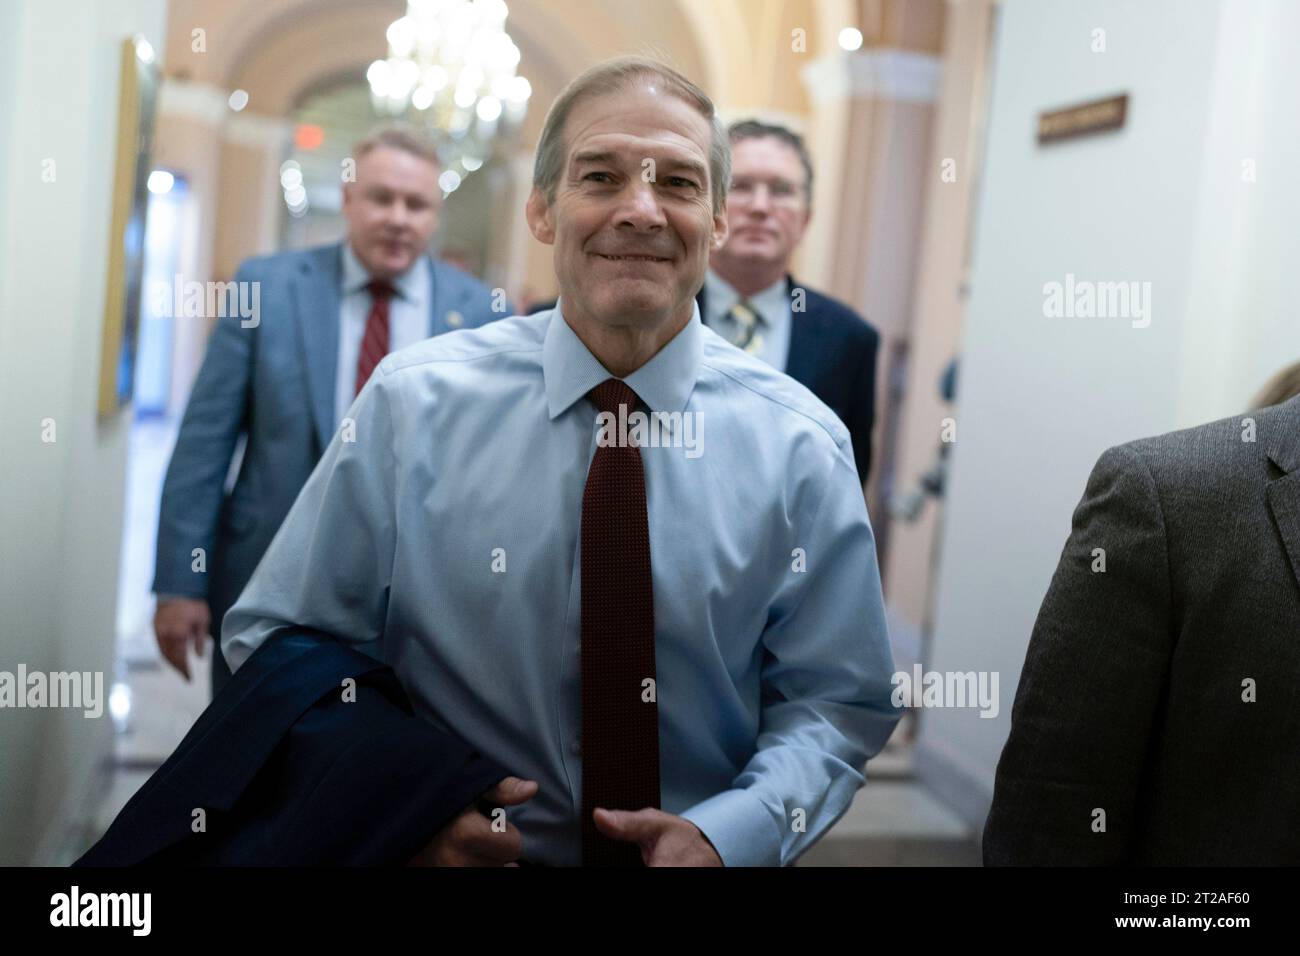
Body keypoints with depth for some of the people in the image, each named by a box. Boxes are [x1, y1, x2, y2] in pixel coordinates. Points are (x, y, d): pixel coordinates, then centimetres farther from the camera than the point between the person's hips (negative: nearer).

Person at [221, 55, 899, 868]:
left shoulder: (802, 443, -4)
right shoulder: (412, 404, -5)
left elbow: (839, 701, 1)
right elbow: (278, 634, 0)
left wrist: (727, 835, -15)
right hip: (460, 848, 1)